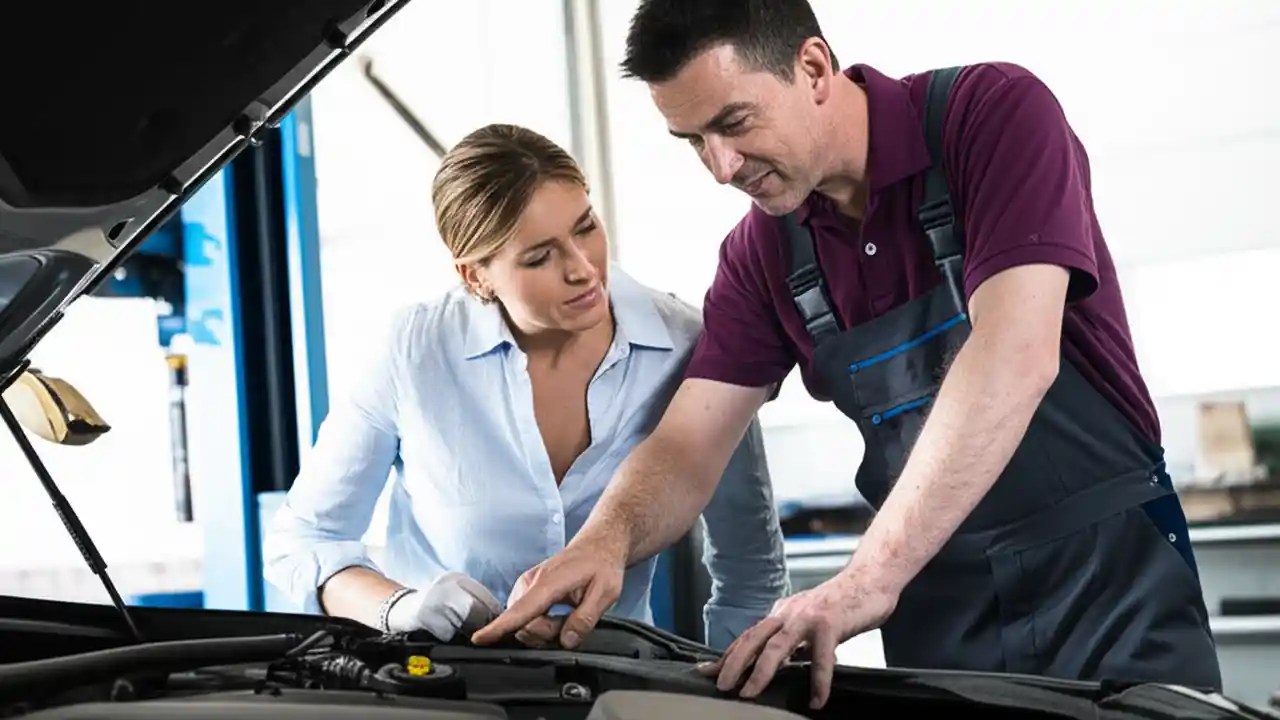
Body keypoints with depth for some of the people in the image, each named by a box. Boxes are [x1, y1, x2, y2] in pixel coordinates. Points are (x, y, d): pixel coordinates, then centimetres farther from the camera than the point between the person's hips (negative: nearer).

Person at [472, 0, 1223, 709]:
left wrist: (867, 580, -34)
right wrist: (607, 537, -24)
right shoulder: (764, 251, 2)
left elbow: (1014, 358, -27)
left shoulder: (996, 113, -15)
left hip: (1108, 573, -5)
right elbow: (686, 447, 1)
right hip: (941, 604, 5)